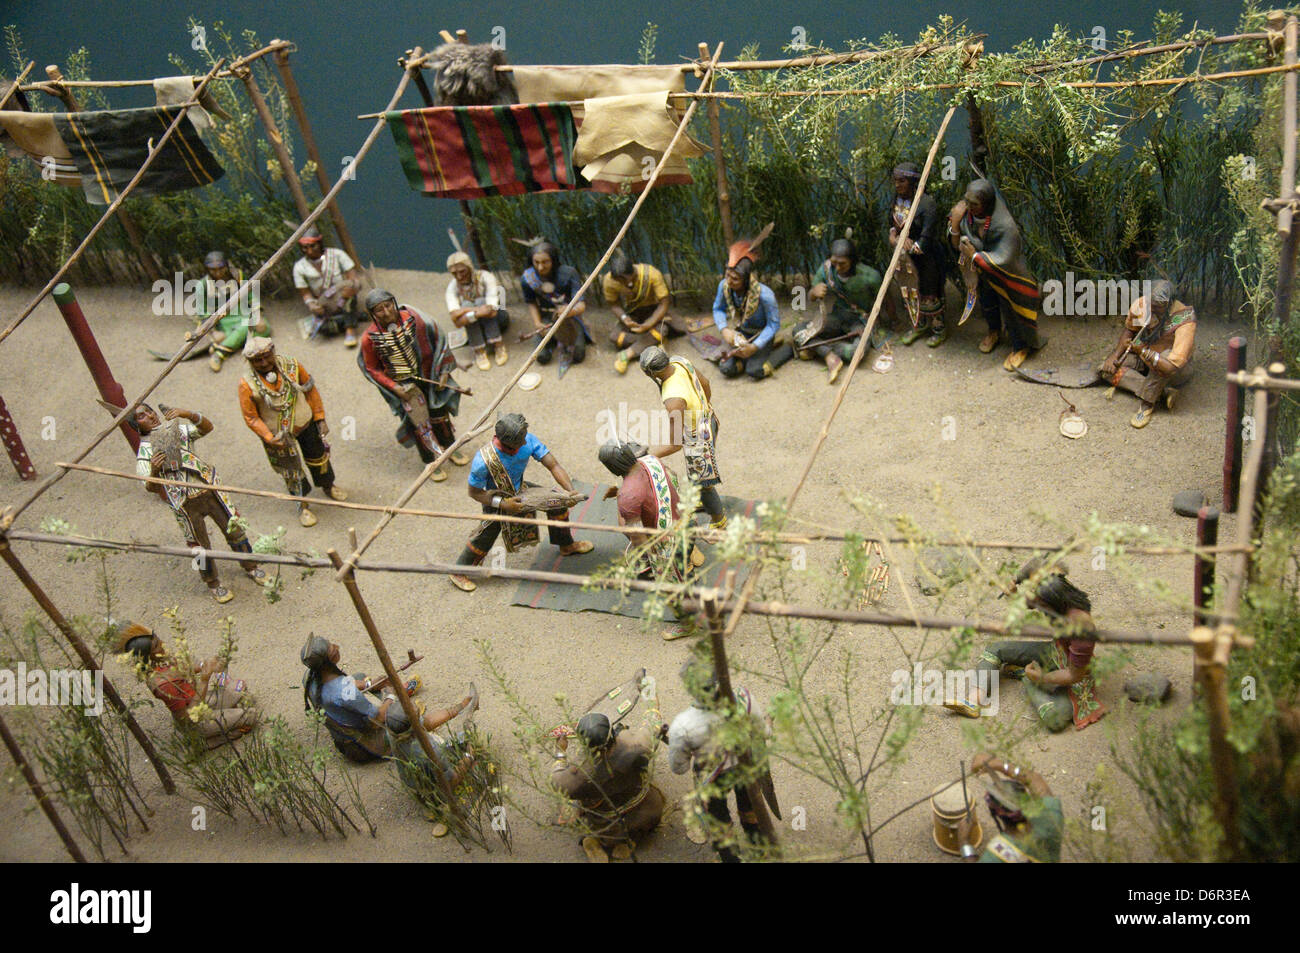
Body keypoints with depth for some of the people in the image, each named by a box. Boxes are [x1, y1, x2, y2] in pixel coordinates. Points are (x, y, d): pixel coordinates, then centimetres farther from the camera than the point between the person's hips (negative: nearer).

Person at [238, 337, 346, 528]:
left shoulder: (291, 366, -17)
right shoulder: (247, 384, -24)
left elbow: (311, 391, -3)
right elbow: (251, 418, -16)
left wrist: (320, 419, -1)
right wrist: (270, 438, -24)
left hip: (305, 424, 3)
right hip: (277, 434, -3)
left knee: (318, 456, 23)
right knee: (291, 470, 12)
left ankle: (328, 486, 53)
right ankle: (302, 505, 36)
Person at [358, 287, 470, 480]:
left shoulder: (412, 318, -18)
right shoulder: (370, 338, -21)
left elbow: (437, 341, -6)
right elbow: (372, 369, -8)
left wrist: (443, 372, -6)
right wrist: (395, 388, -17)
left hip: (428, 376, 2)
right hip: (403, 385, -2)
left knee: (439, 414, 19)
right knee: (419, 422, 4)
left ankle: (450, 448, 46)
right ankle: (431, 461, 28)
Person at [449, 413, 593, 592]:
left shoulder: (528, 441, -29)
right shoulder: (483, 461, -39)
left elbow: (554, 465, -25)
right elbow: (474, 493, -24)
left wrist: (571, 491, -38)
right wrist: (502, 503, -34)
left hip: (519, 489, 5)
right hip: (495, 500, -5)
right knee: (484, 538, -2)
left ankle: (566, 545, 31)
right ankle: (459, 572, 26)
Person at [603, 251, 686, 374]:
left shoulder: (652, 275, -31)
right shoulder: (609, 281, -23)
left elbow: (663, 304, -25)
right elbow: (614, 304, -7)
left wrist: (646, 326, -35)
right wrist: (623, 317, -29)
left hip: (652, 310, -2)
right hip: (632, 313, 2)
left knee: (662, 329, -35)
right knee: (614, 338, -25)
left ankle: (628, 354, -27)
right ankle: (654, 341, -21)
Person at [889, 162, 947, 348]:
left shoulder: (926, 204, -26)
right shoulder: (897, 200, -4)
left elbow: (926, 239, -26)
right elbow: (893, 225, 6)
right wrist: (894, 236, -15)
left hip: (926, 256, -6)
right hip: (905, 255, 7)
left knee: (929, 294, 8)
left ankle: (939, 328, 28)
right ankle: (921, 325, 40)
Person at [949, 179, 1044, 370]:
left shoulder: (1005, 226, -39)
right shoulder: (967, 213, -22)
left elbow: (1003, 262, -36)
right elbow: (958, 246, -13)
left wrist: (974, 255, -31)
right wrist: (955, 223, -30)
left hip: (1007, 277, -6)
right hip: (985, 273, 6)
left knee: (1011, 310, 14)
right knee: (988, 305, 29)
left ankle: (1021, 347, 39)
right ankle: (994, 332, 61)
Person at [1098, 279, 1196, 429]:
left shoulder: (1183, 320, -34)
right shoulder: (1141, 305, -18)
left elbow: (1172, 366, -41)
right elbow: (1129, 330, 5)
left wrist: (1143, 351, -41)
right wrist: (1116, 354, -7)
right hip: (1145, 357, 6)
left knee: (1165, 355, -41)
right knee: (1107, 369, -11)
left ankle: (1147, 405, -22)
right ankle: (1163, 392, -19)